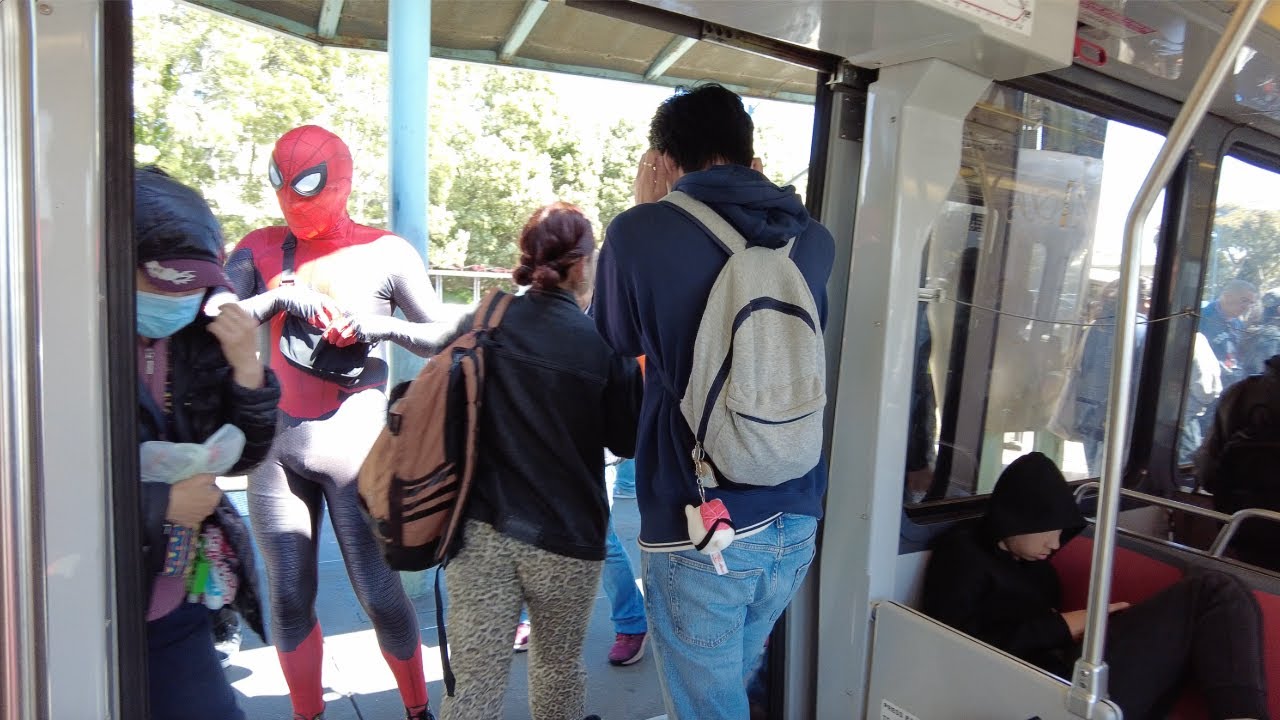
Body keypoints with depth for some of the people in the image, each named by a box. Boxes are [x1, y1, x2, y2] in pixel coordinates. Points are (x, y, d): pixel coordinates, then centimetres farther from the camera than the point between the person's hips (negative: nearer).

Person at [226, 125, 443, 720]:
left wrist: (387, 326, -15)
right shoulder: (260, 249, 7)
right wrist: (279, 296, -17)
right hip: (275, 445, 3)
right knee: (289, 597, 9)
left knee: (380, 595, 1)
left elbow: (442, 338, 2)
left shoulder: (385, 254, 0)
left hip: (354, 447, -3)